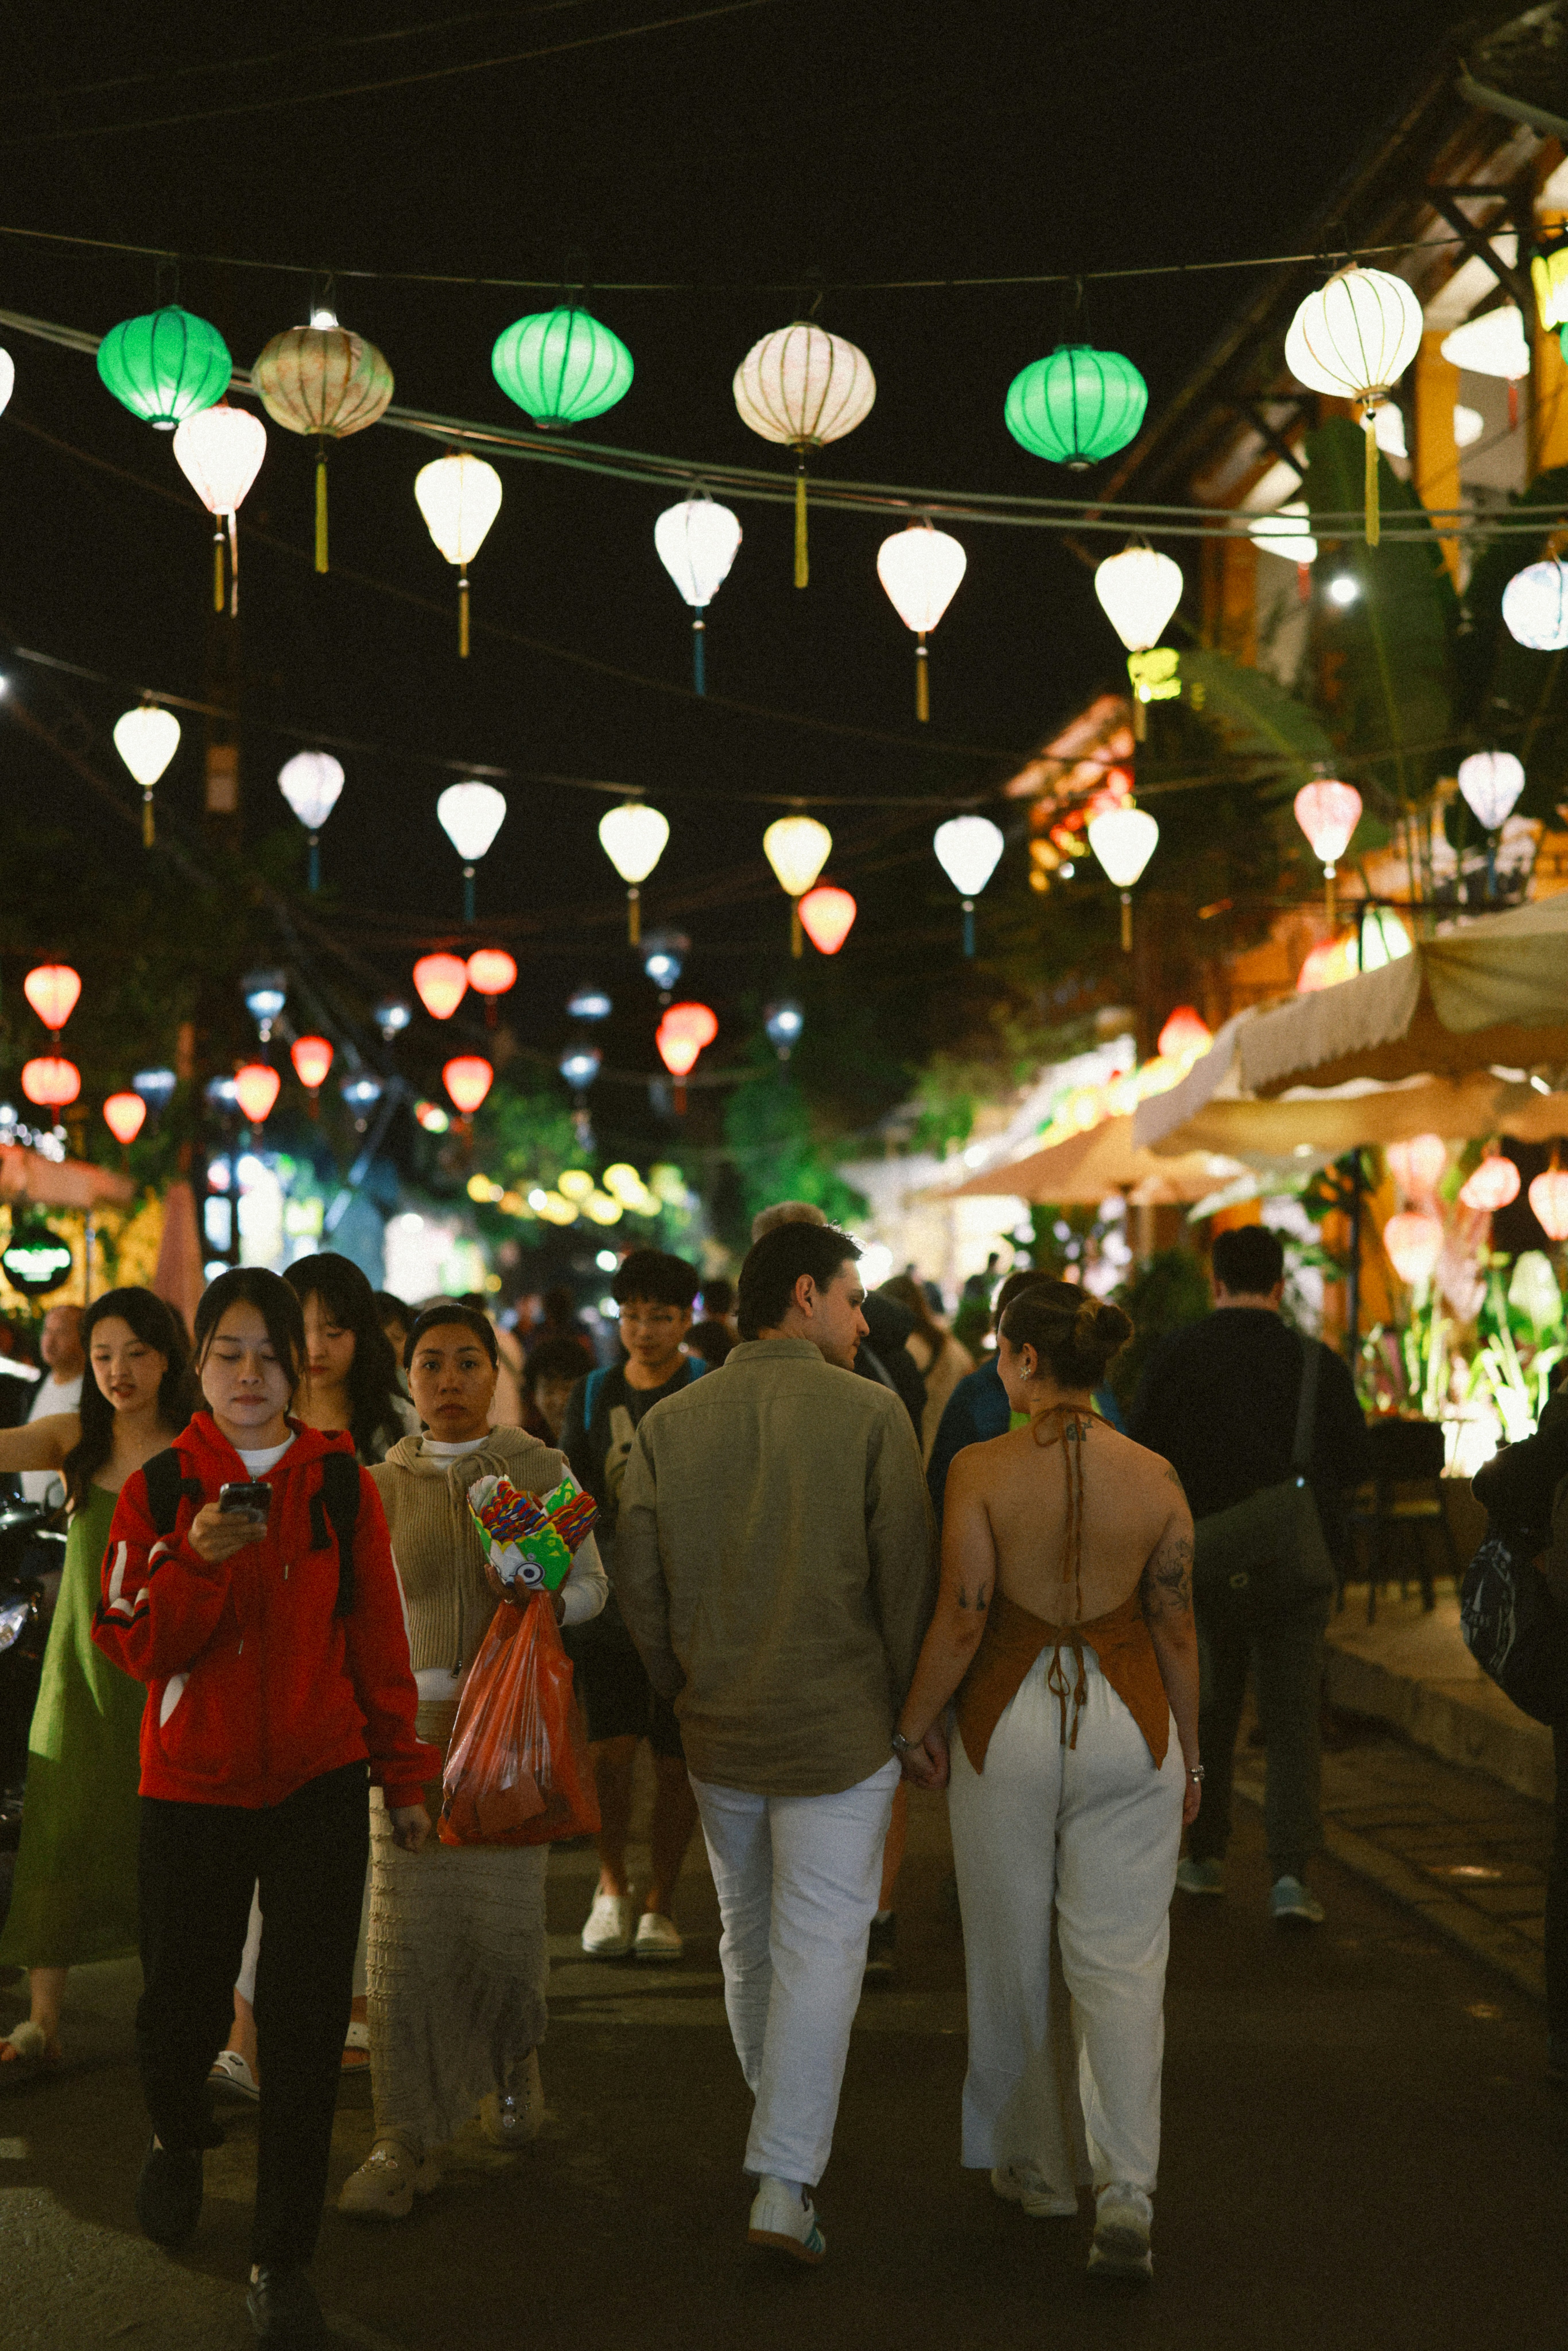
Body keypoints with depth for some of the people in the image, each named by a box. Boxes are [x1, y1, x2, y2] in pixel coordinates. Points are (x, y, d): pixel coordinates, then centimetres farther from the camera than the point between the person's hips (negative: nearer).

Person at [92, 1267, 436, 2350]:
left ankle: (284, 2262, 11)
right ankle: (179, 2138, 45)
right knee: (182, 2003, 10)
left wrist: (405, 1772, 9)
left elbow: (378, 1637, 6)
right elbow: (135, 1646, -6)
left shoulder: (342, 1484, 1)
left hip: (319, 1783, 0)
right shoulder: (160, 1488, 0)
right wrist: (198, 1563, -23)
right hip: (191, 1783, 0)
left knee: (306, 2025, -2)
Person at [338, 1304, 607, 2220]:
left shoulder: (542, 1472, 5)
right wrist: (445, 1688, -7)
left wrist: (551, 1600, -14)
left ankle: (512, 2060, 28)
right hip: (413, 1727, 0)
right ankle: (408, 2143, 2)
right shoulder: (379, 1490, 6)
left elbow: (594, 1584, 7)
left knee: (506, 1927, -3)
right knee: (407, 1930, -7)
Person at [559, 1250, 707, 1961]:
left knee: (676, 1763, 2)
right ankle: (611, 1885, 17)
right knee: (610, 1750, -7)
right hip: (611, 1600, 2)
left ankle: (659, 1903, 19)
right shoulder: (593, 1395, 11)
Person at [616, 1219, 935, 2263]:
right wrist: (907, 1701, 4)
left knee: (749, 1942, 20)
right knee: (821, 1950, 1)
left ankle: (780, 2128, 37)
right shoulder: (871, 1413, -11)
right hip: (840, 1730, -4)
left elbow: (638, 1581, 3)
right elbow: (908, 1576, -8)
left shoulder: (668, 1424, 0)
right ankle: (786, 2185, -4)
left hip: (717, 1734, 4)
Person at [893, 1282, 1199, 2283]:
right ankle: (1127, 2193, -7)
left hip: (1008, 1722, -1)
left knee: (1012, 1962, 15)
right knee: (1123, 1965, 5)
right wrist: (1189, 1752, 12)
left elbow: (962, 1618, -13)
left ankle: (1038, 2169, 29)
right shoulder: (1155, 1478, -4)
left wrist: (915, 1723, 1)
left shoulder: (981, 1469, -12)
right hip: (1128, 1723, 1)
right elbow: (1177, 1629, 1)